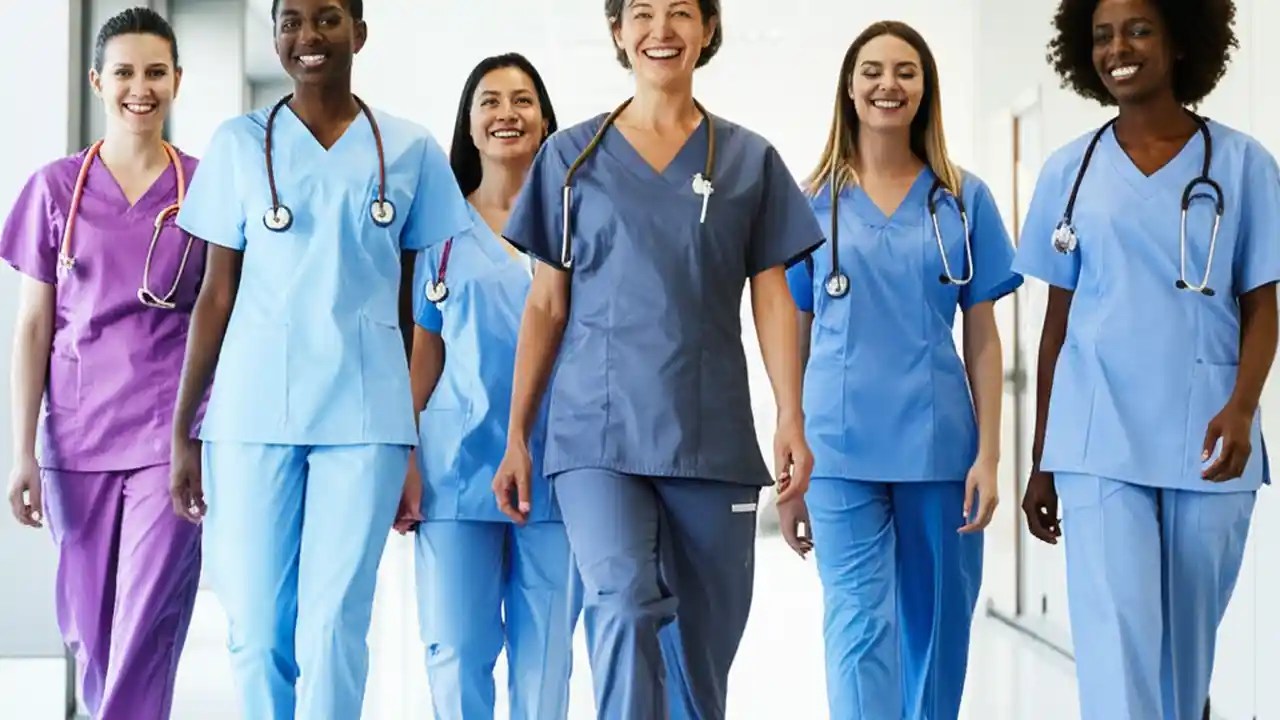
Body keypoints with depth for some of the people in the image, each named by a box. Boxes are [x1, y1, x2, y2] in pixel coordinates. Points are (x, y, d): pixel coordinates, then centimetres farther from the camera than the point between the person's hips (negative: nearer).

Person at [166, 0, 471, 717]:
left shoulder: (411, 150, 6)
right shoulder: (240, 142, 6)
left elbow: (420, 307, 8)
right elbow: (218, 294, 7)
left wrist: (425, 440, 5)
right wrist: (183, 429, 4)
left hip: (367, 415, -1)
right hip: (252, 412, 1)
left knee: (334, 627, -5)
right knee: (256, 629, 3)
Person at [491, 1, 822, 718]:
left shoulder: (749, 159, 9)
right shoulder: (571, 155, 9)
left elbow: (773, 299, 6)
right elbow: (546, 305, 9)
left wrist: (792, 419, -6)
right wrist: (517, 435, 5)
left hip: (711, 435, 1)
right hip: (598, 430, -1)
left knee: (705, 639, 5)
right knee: (624, 604, -20)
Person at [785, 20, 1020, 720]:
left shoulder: (963, 200, 7)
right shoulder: (813, 202, 6)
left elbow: (983, 339, 6)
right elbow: (793, 338, 8)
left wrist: (988, 455, -2)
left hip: (940, 446, 1)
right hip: (842, 450, -1)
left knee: (936, 627, 9)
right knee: (858, 625, -7)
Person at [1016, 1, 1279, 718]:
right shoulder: (1071, 169, 6)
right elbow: (1058, 317, 10)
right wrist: (1040, 459, 8)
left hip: (1206, 442, 0)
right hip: (1097, 442, 0)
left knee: (1188, 640, 9)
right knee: (1117, 638, -10)